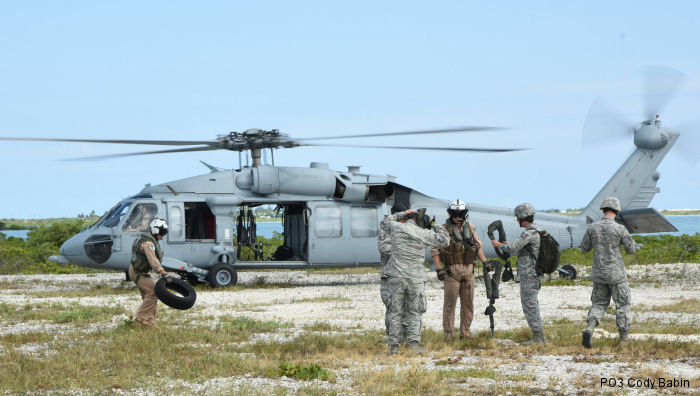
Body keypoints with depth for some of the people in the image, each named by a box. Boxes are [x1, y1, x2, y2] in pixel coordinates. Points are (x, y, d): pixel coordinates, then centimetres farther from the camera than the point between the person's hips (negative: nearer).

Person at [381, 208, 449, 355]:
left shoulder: (396, 227, 0)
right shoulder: (424, 234, -4)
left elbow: (385, 222, 22)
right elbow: (444, 241, 5)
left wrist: (402, 214, 23)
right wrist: (434, 226, 11)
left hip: (396, 278, 1)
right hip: (416, 279, -1)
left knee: (395, 311, 7)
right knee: (414, 312, 8)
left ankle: (394, 345, 5)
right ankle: (414, 342, -5)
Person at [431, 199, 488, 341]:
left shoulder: (469, 228, 10)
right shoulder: (444, 230, -5)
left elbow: (478, 246, 19)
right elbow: (434, 250, -6)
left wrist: (485, 262, 11)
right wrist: (439, 269, -13)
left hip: (468, 271, 5)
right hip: (451, 271, -5)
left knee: (468, 303, 7)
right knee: (450, 303, -4)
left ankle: (465, 332, 16)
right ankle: (449, 334, 0)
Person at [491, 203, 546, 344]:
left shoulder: (529, 233, -18)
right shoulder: (536, 232, 14)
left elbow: (513, 249, -23)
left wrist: (499, 245, -6)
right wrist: (509, 244, 20)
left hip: (529, 276, -10)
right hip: (534, 275, 10)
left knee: (529, 306, -6)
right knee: (532, 305, 14)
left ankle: (537, 337, -5)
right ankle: (540, 336, 16)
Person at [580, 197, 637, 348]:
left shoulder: (592, 228, -2)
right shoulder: (619, 228, -14)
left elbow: (584, 248, 10)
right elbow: (632, 250, -7)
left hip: (599, 273, 3)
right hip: (616, 273, -3)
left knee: (599, 304, 14)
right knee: (622, 306, 11)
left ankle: (589, 329, -13)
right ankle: (623, 339, 16)